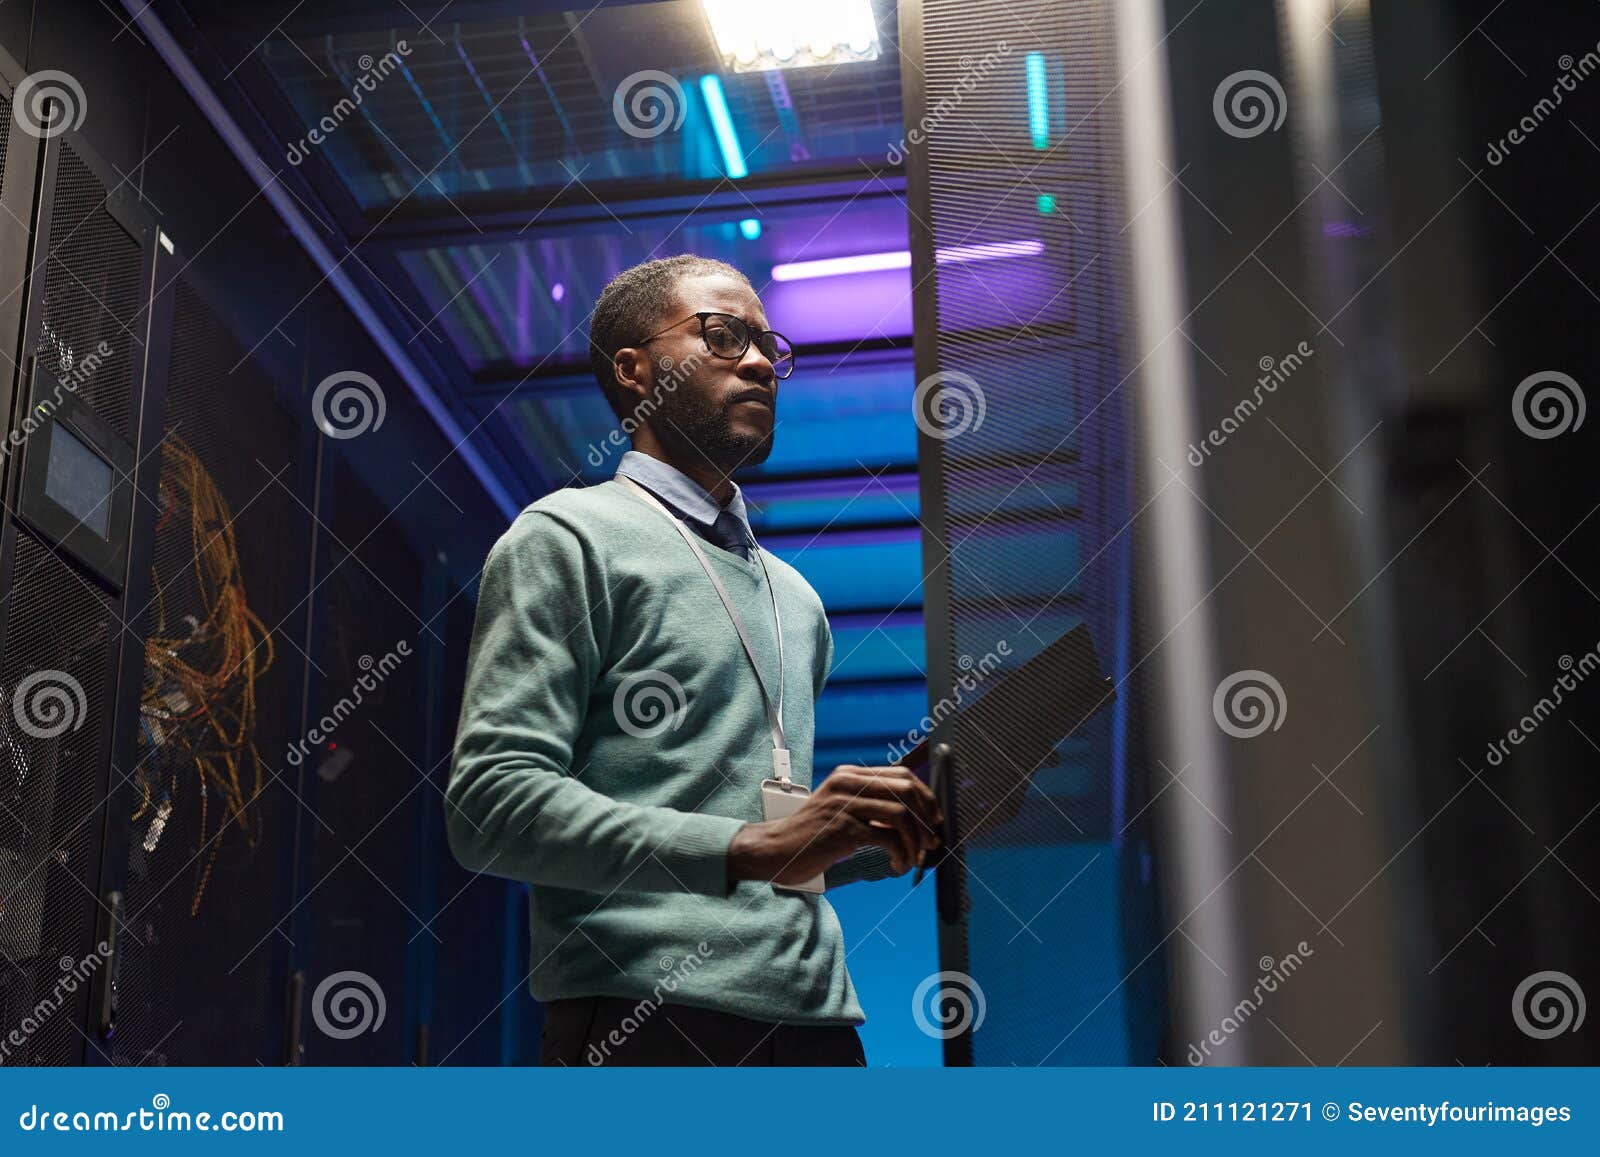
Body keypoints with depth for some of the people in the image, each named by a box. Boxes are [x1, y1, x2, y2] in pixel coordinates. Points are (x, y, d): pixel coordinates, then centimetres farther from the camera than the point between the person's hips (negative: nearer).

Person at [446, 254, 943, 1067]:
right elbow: (492, 802, -12)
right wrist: (750, 847, -19)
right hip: (647, 1018, -6)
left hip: (814, 1018, 7)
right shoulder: (569, 537, 1)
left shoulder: (794, 596, 24)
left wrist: (884, 837, 8)